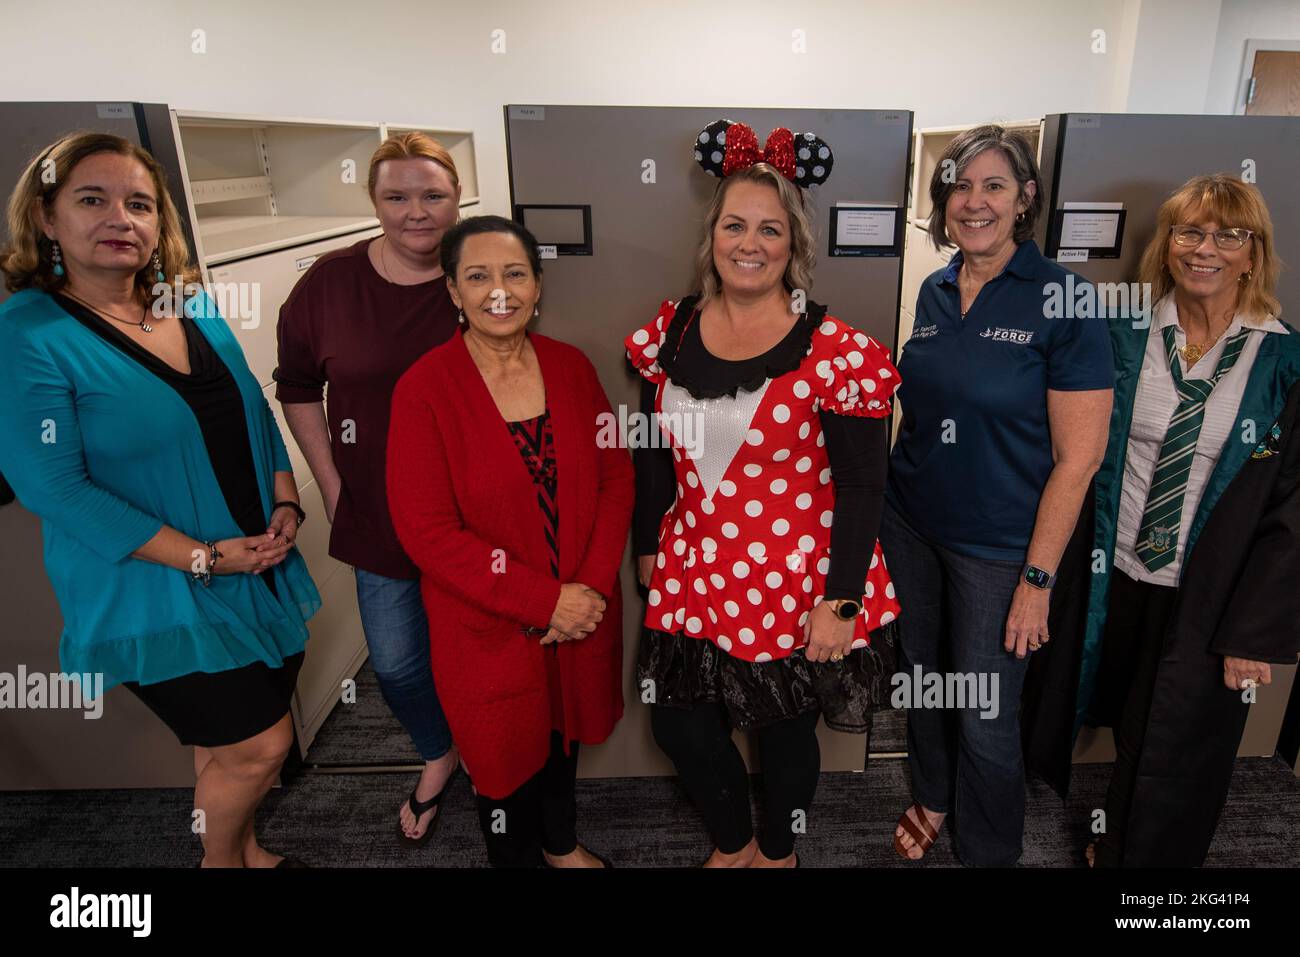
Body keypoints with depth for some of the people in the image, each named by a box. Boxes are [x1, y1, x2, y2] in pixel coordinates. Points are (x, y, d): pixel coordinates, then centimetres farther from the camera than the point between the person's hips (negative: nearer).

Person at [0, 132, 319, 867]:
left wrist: (286, 507, -5)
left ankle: (246, 848, 45)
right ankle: (221, 861, 30)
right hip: (157, 591, -6)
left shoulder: (196, 311, 4)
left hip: (262, 570, 6)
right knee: (259, 744, -1)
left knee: (237, 737, 19)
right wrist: (202, 556, -20)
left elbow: (257, 416, 11)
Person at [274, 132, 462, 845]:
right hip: (376, 513, 2)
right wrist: (332, 486, 2)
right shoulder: (329, 283, -5)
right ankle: (438, 757, 45)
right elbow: (297, 390, 6)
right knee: (396, 663, 14)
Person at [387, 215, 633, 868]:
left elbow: (616, 476, 0)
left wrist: (593, 585, -12)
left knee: (564, 734, 25)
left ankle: (561, 843, 55)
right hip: (487, 626, -4)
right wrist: (544, 601, -19)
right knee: (507, 756, 17)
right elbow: (426, 530, -18)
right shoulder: (423, 389, -16)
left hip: (582, 611, 4)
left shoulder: (571, 367, -3)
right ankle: (517, 856, 49)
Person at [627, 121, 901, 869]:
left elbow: (863, 487, -11)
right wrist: (649, 546, 14)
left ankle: (779, 851, 49)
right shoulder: (673, 330, 0)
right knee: (679, 723, 14)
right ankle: (733, 842, 46)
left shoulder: (835, 351, -15)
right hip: (692, 577, 5)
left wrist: (840, 601, -11)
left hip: (792, 585, -4)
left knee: (784, 729, 15)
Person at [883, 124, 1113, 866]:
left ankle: (990, 852, 35)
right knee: (922, 674, 20)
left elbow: (1079, 456, -14)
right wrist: (887, 497, 5)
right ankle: (932, 799, 47)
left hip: (997, 547, -5)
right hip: (911, 523, 5)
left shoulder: (1063, 298, -14)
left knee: (986, 720, 7)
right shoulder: (933, 292, 3)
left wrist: (1037, 580, -15)